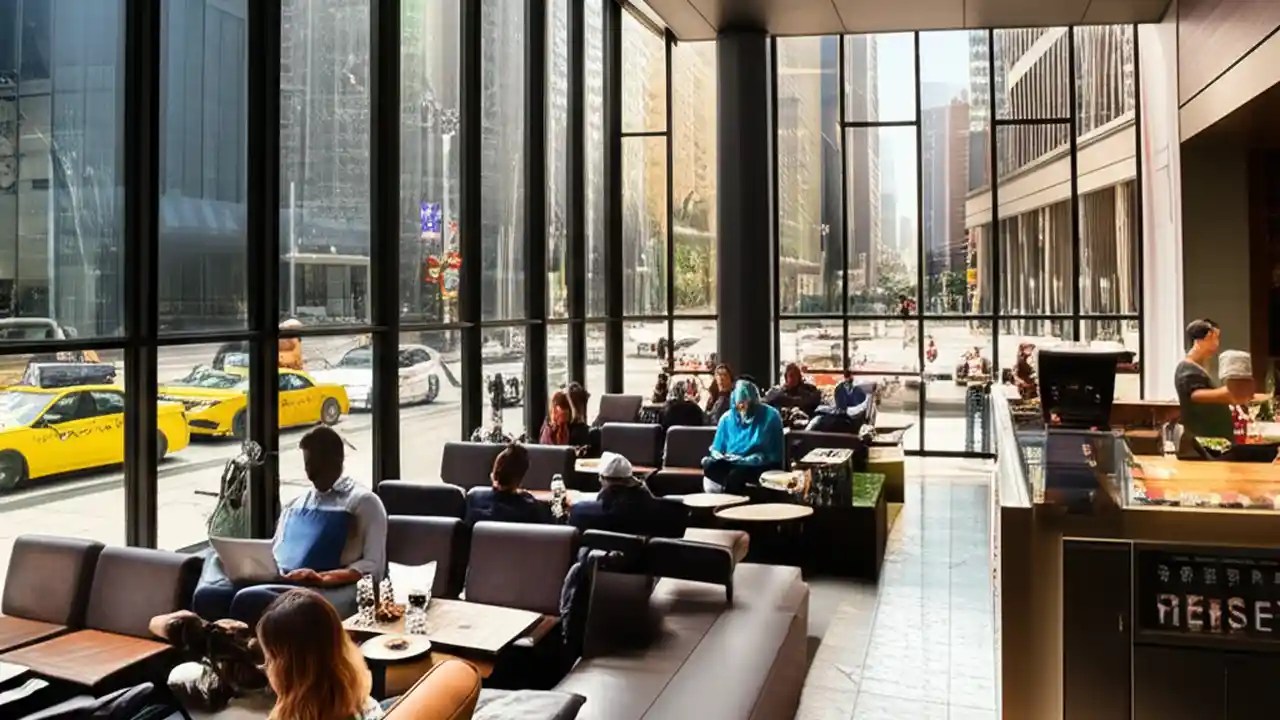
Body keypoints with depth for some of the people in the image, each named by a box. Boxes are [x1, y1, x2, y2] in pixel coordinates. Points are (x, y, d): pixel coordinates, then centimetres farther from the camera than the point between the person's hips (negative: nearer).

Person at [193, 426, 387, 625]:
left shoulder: (363, 502, 7)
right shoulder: (295, 503, 29)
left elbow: (373, 566, -2)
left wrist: (322, 578, -16)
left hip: (325, 592, -6)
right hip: (277, 584, 6)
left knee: (249, 599, -34)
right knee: (207, 594, -24)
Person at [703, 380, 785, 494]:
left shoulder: (771, 416, -2)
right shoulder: (727, 418, 9)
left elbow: (774, 454, -6)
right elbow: (716, 449, 15)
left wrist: (746, 460, -19)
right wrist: (719, 456, -10)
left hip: (759, 466, -3)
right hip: (731, 463, 3)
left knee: (735, 474, -36)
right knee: (709, 465, -31)